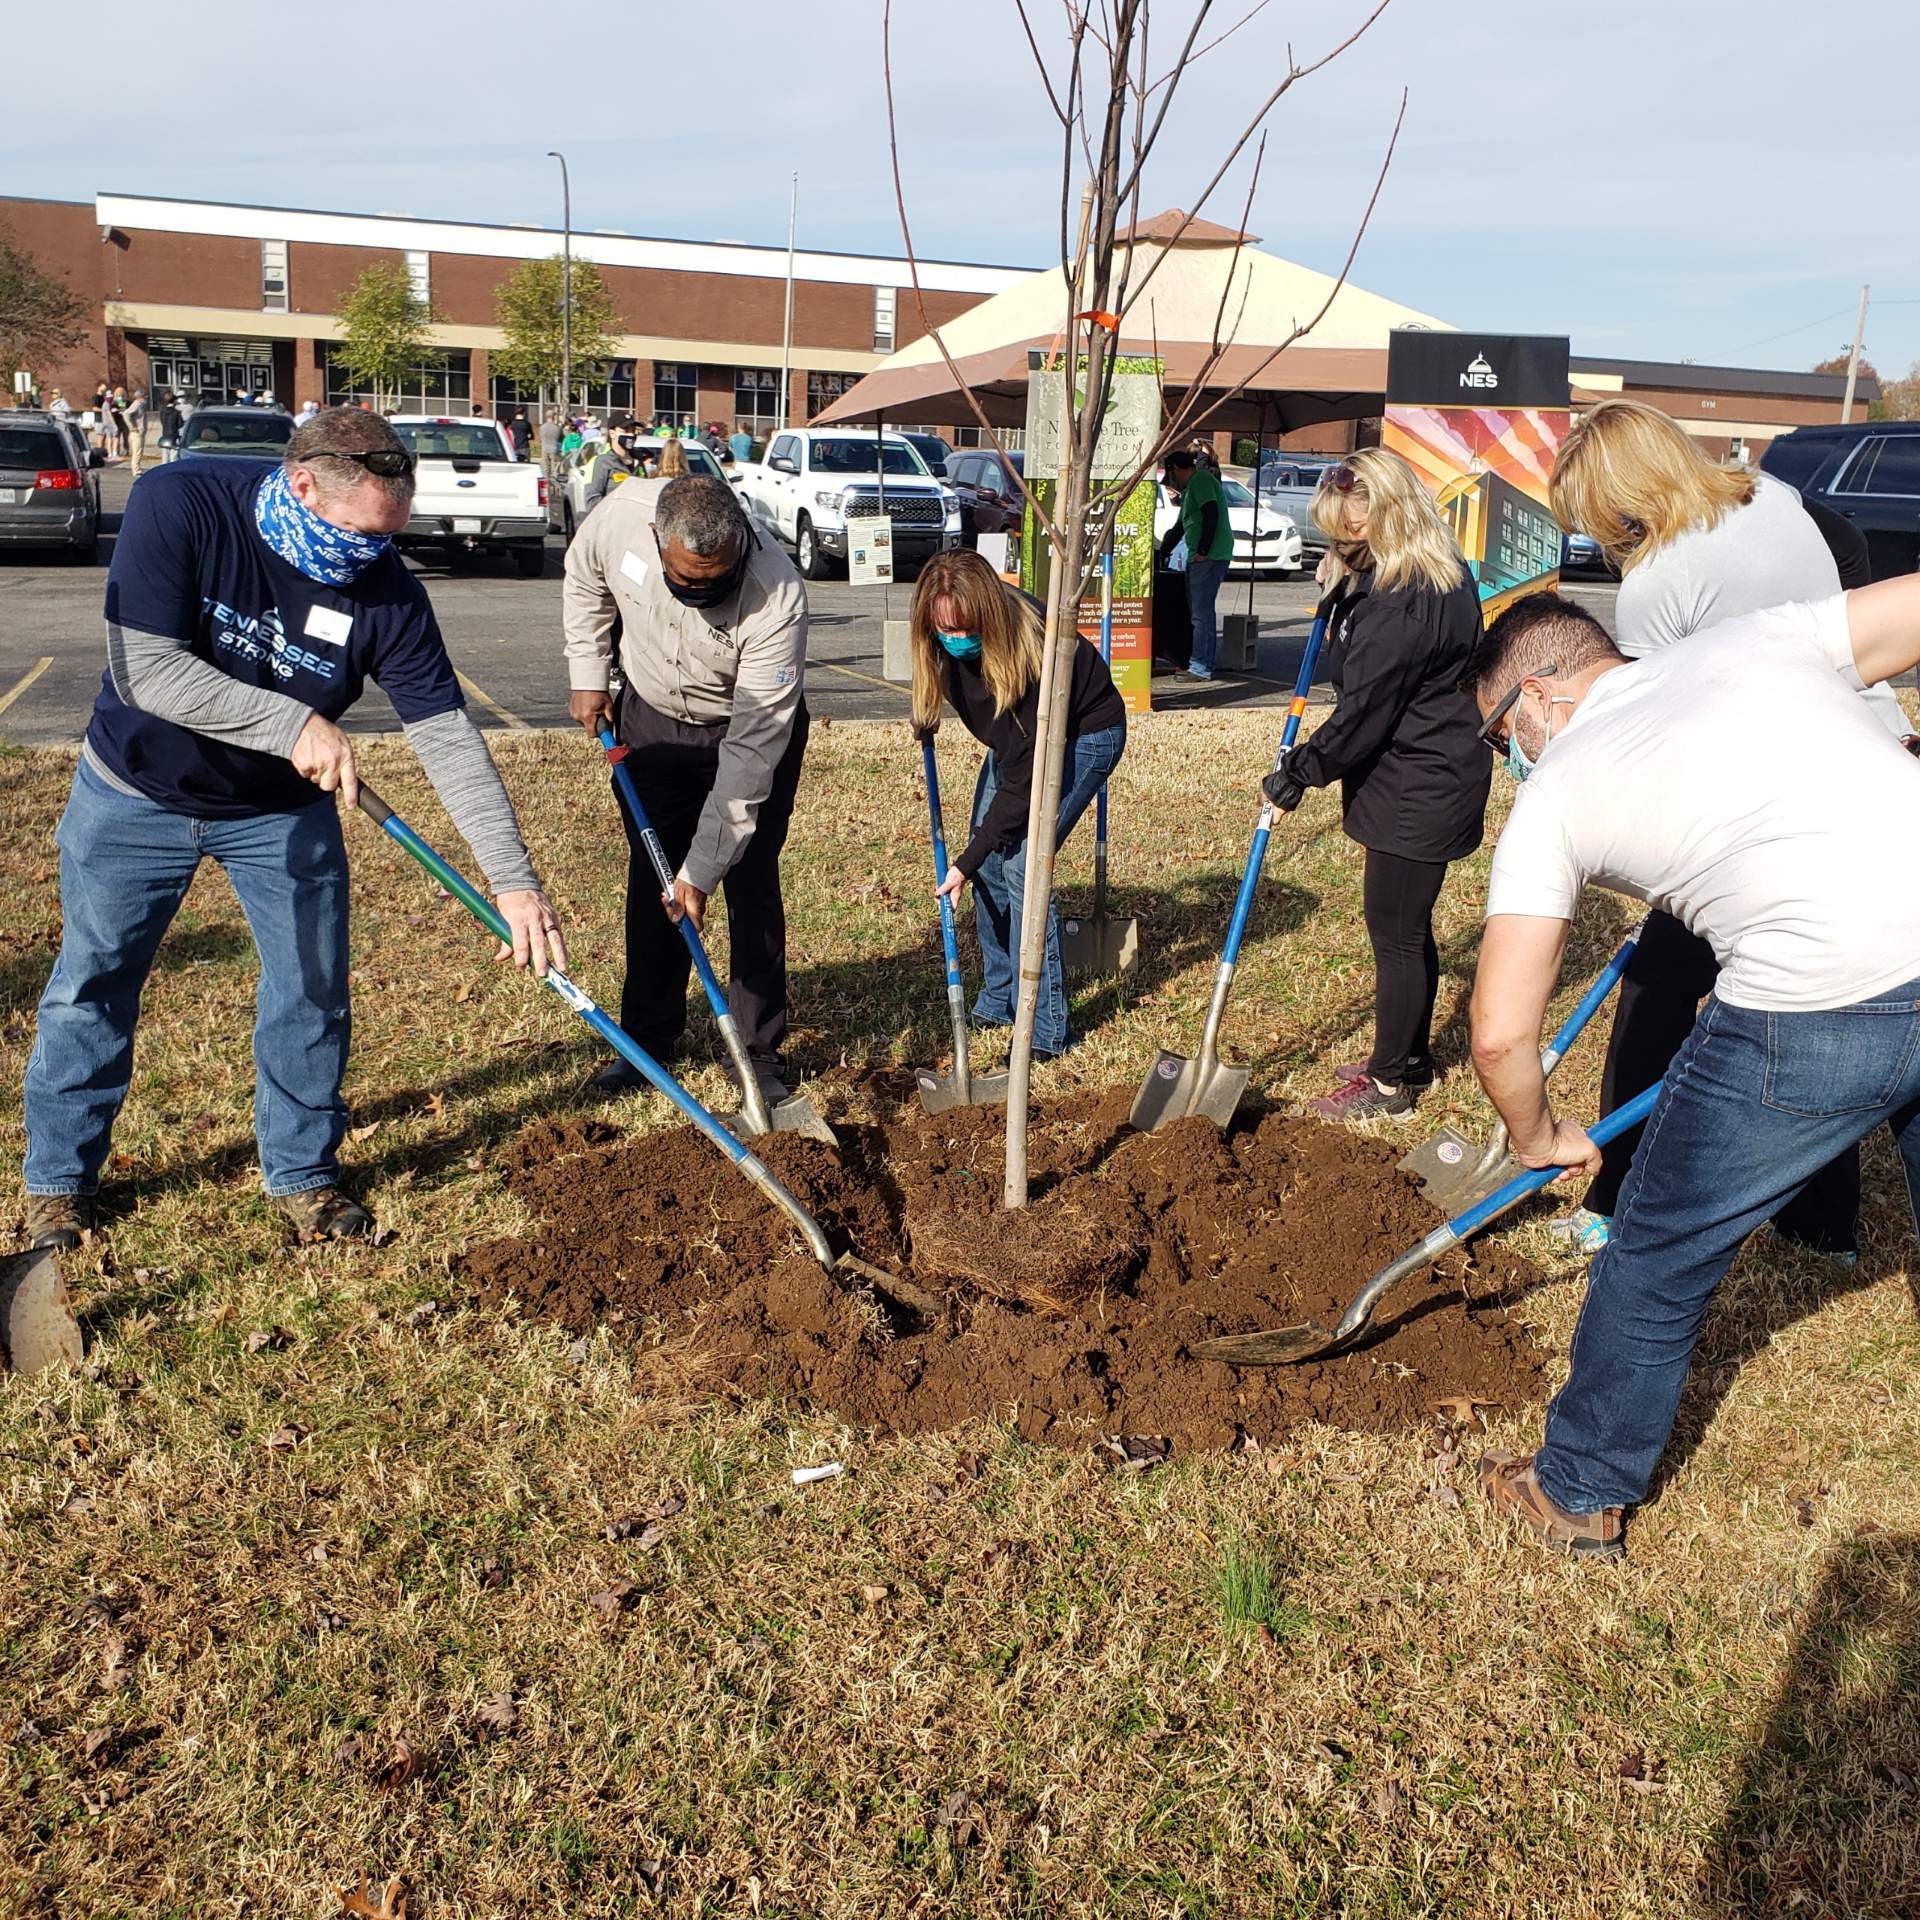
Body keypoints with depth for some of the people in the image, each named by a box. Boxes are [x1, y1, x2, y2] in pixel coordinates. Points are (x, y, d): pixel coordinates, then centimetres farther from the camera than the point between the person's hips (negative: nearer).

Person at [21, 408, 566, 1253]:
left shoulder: (385, 587, -21)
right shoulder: (177, 503, -26)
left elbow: (447, 733, -22)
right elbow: (145, 670, -29)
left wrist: (512, 877, -28)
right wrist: (294, 722, -36)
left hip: (283, 809, 2)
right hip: (136, 795, -1)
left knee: (313, 991, 4)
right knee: (92, 986, 9)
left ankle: (303, 1172, 24)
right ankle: (59, 1178, 28)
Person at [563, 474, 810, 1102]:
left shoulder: (777, 597, -37)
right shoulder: (621, 514, -27)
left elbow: (751, 751, -33)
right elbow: (584, 581, 1)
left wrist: (703, 867, -31)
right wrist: (588, 674, -2)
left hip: (752, 726, -3)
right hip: (651, 715, 4)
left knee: (751, 887, -5)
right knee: (651, 880, 7)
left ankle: (760, 1052, 8)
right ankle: (649, 1037, 20)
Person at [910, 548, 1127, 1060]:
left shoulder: (1027, 653, -39)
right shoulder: (946, 644, -20)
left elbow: (1024, 781, -34)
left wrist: (965, 862, -30)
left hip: (1086, 735, -7)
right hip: (1019, 735, 8)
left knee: (1019, 862, -18)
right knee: (989, 861, 2)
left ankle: (1046, 1029, -11)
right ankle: (998, 1000, 17)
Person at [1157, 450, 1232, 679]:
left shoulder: (1200, 480, -7)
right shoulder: (1191, 487, 26)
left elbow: (1211, 514, -20)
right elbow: (1178, 528, 33)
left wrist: (1203, 550, -21)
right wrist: (1161, 554, 36)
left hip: (1209, 557, -10)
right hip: (1199, 558, 10)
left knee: (1201, 612, -10)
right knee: (1201, 610, 13)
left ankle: (1200, 667, -10)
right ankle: (1208, 661, 19)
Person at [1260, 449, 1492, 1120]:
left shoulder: (1399, 604, -24)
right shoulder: (1445, 576, 9)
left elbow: (1365, 710, -20)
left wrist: (1300, 772, -9)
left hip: (1417, 788, -11)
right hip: (1434, 774, 11)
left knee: (1395, 931, 1)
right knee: (1408, 926, 20)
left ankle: (1391, 1080, 14)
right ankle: (1411, 1058, 34)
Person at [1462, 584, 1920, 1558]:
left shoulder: (1553, 794, 5)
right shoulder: (1758, 637, 15)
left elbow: (1500, 1033, 1)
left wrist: (1538, 1136, 20)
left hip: (1815, 1013, -5)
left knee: (1659, 1257, 17)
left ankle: (1581, 1493, 34)